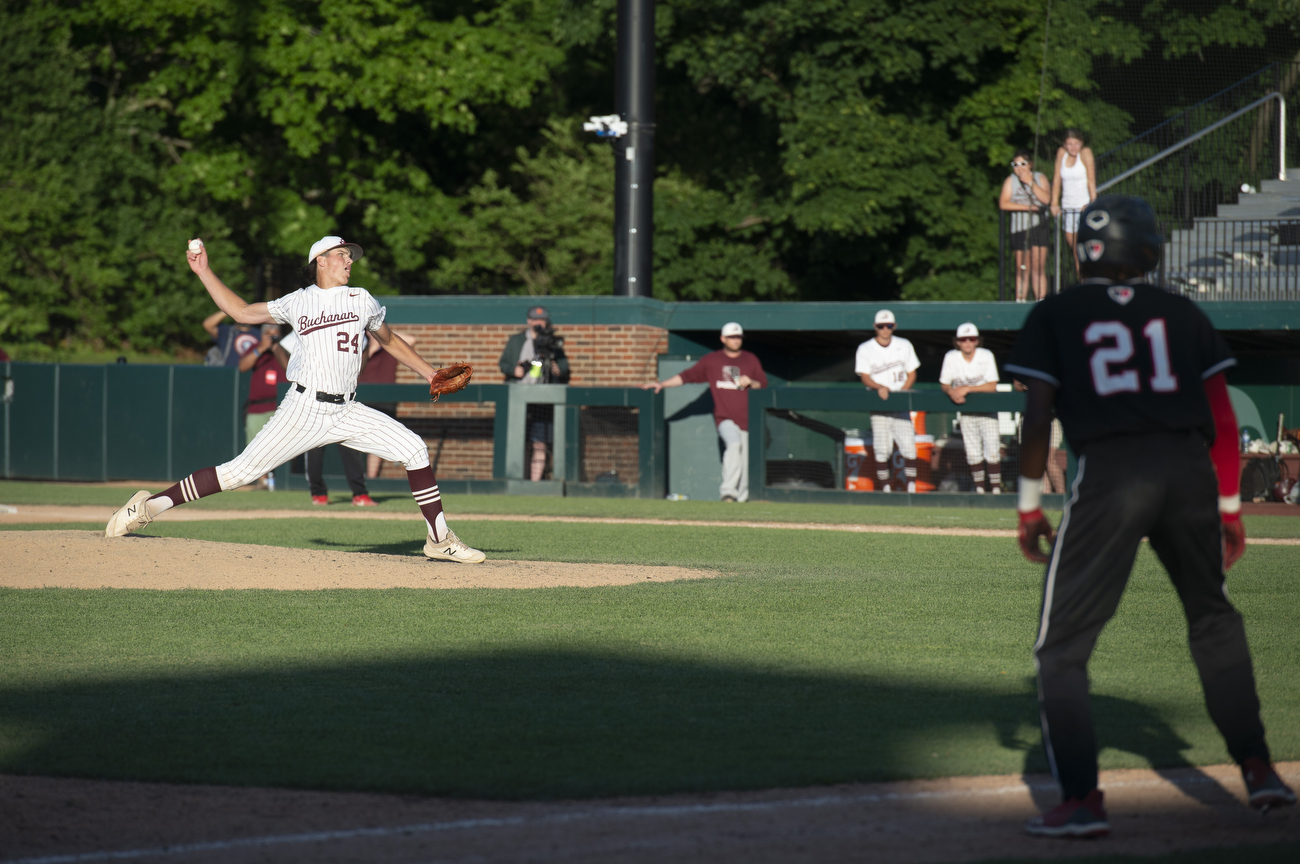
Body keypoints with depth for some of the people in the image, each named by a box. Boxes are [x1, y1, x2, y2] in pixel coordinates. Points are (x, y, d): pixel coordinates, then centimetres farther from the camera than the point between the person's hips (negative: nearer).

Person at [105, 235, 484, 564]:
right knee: (242, 470, -11)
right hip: (304, 411, -3)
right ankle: (151, 504, -5)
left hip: (346, 412, 3)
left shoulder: (360, 300, 12)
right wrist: (204, 273, 12)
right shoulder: (297, 302, 8)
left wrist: (432, 375, 21)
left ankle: (439, 539, 0)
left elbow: (390, 341, 25)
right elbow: (240, 312, 17)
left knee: (413, 448, -9)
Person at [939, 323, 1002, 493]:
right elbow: (944, 384, -1)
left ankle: (996, 489, -3)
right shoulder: (951, 357, -7)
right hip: (966, 411, 2)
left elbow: (992, 386, -18)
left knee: (992, 450, -10)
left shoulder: (986, 356, -14)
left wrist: (966, 389, -25)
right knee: (973, 453, 3)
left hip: (987, 408, -2)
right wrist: (952, 392, -24)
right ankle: (979, 489, 13)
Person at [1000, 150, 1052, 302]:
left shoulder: (1040, 178, 8)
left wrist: (1031, 183, -10)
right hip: (1019, 227, 1)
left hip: (1038, 226, -1)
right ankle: (1020, 300, 4)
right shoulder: (1010, 181, 7)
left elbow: (1046, 199, -8)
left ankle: (1040, 300, -5)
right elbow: (1003, 203, -6)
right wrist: (1026, 207, -13)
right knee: (1022, 269, 1)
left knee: (1038, 267, -6)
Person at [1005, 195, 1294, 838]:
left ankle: (1080, 799, -7)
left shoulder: (1054, 316, 11)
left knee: (1062, 646, 3)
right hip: (1190, 469, 3)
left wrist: (1029, 505, 9)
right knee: (1212, 618, 24)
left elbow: (1037, 416, 2)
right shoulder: (1182, 313, 17)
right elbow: (1223, 420, 13)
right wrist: (1229, 507, 20)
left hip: (1109, 472, -3)